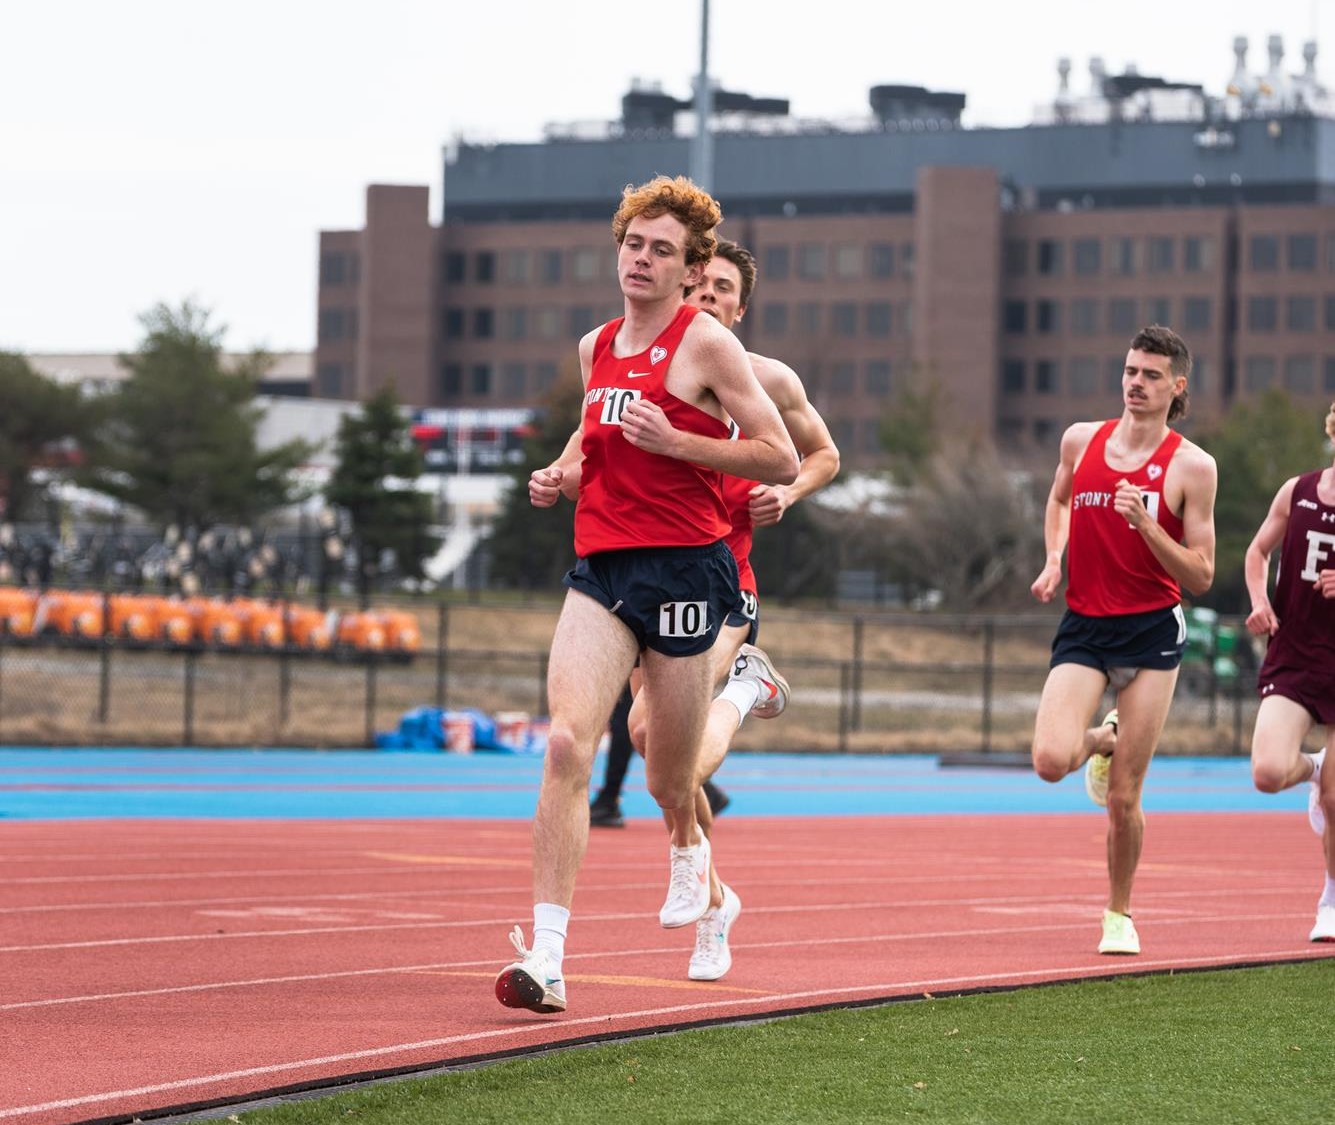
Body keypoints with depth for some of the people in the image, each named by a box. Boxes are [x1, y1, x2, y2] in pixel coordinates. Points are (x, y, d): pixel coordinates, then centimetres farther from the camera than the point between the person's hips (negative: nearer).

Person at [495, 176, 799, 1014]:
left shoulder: (707, 343, -5)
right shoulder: (596, 348, 14)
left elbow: (783, 459, -7)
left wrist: (675, 441, -15)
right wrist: (562, 474, 11)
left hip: (684, 566, -4)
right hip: (600, 566, 4)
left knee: (667, 779, 8)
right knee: (568, 743, -18)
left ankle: (689, 850, 48)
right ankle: (547, 958, -22)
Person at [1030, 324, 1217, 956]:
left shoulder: (1192, 466, -6)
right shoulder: (1080, 440, 5)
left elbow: (1200, 578, -6)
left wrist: (1145, 523, -20)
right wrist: (1053, 561, 10)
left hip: (1152, 631, -2)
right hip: (1082, 627, 3)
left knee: (1122, 798, -2)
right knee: (1051, 761, -20)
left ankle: (1119, 914, 22)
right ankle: (1102, 740, 18)